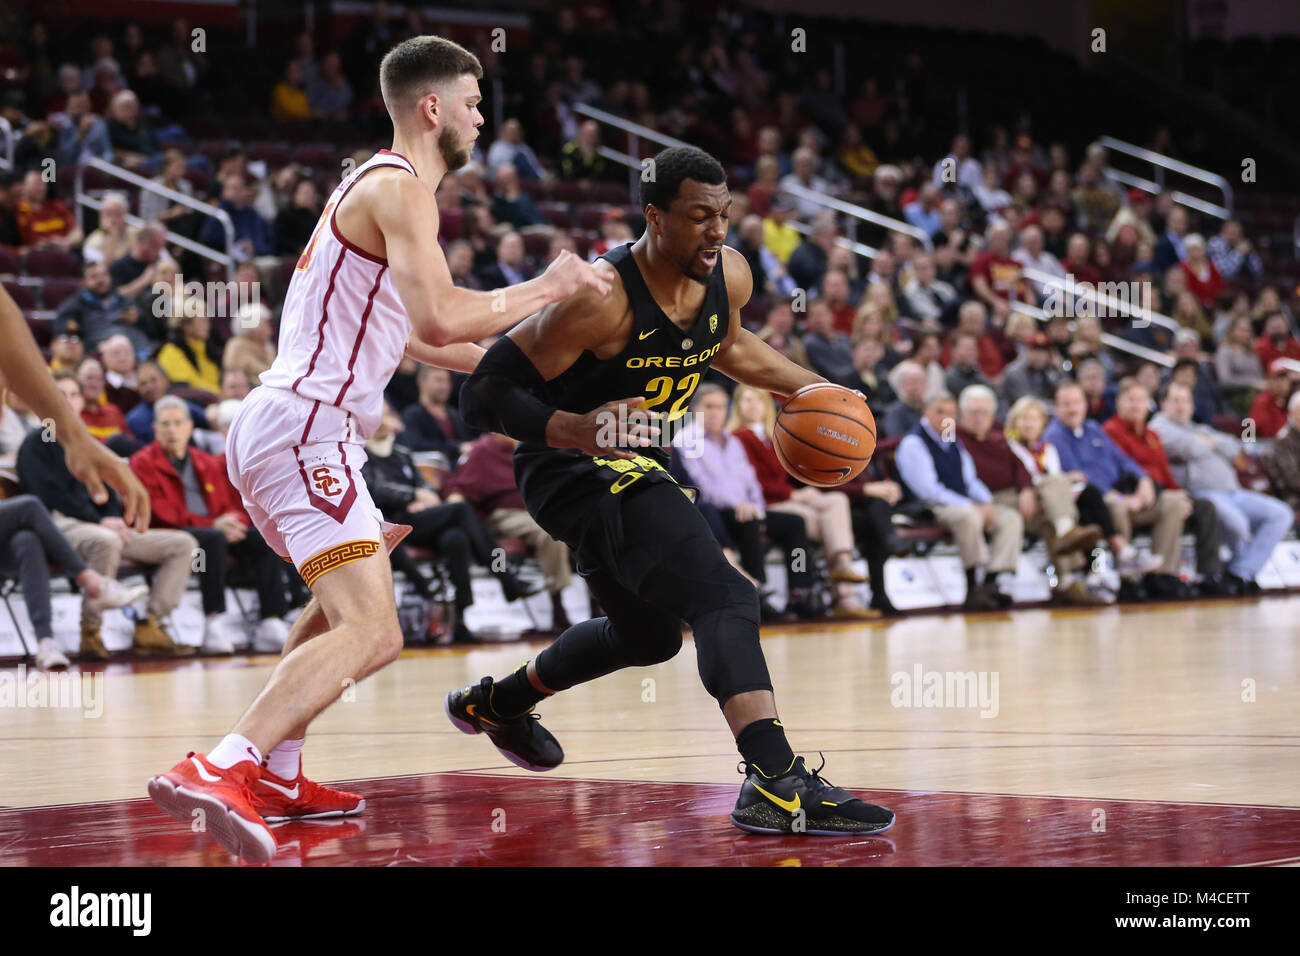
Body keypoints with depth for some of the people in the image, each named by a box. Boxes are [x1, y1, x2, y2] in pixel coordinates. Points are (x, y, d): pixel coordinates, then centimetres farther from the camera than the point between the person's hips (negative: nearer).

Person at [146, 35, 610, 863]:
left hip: (274, 429, 11)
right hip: (304, 429, -11)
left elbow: (414, 334, 35)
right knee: (372, 634, -20)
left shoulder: (377, 186, 22)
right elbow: (441, 319, -24)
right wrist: (544, 290, -10)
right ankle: (217, 772, -34)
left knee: (346, 599, 30)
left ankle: (275, 776, 29)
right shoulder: (399, 188, -9)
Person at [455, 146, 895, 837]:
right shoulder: (601, 299, -28)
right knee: (725, 601, -28)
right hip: (575, 469, -9)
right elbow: (485, 393, -26)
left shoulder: (729, 276, -5)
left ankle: (493, 702, 50)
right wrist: (576, 429, -41)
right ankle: (779, 785, -41)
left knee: (648, 635, 29)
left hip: (633, 467, 10)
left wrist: (809, 390, 7)